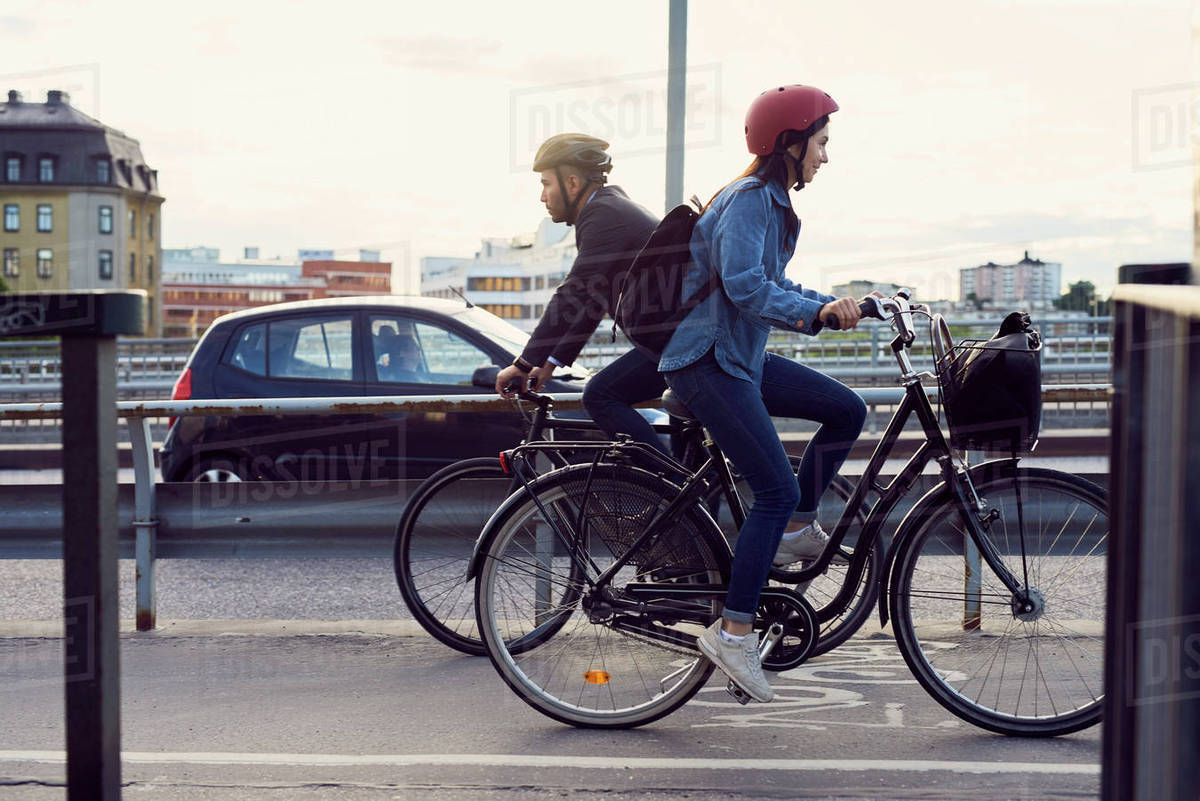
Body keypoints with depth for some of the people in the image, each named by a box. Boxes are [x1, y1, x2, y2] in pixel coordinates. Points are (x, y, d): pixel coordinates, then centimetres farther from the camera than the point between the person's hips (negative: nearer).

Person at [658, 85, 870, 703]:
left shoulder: (772, 203, 16)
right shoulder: (748, 200, -16)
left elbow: (772, 286, 20)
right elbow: (744, 284, -29)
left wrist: (836, 305, 9)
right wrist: (819, 311, -35)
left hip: (739, 356, 10)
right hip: (705, 361, -10)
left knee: (847, 411, 7)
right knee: (776, 491, -13)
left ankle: (798, 530, 14)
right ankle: (733, 631, -10)